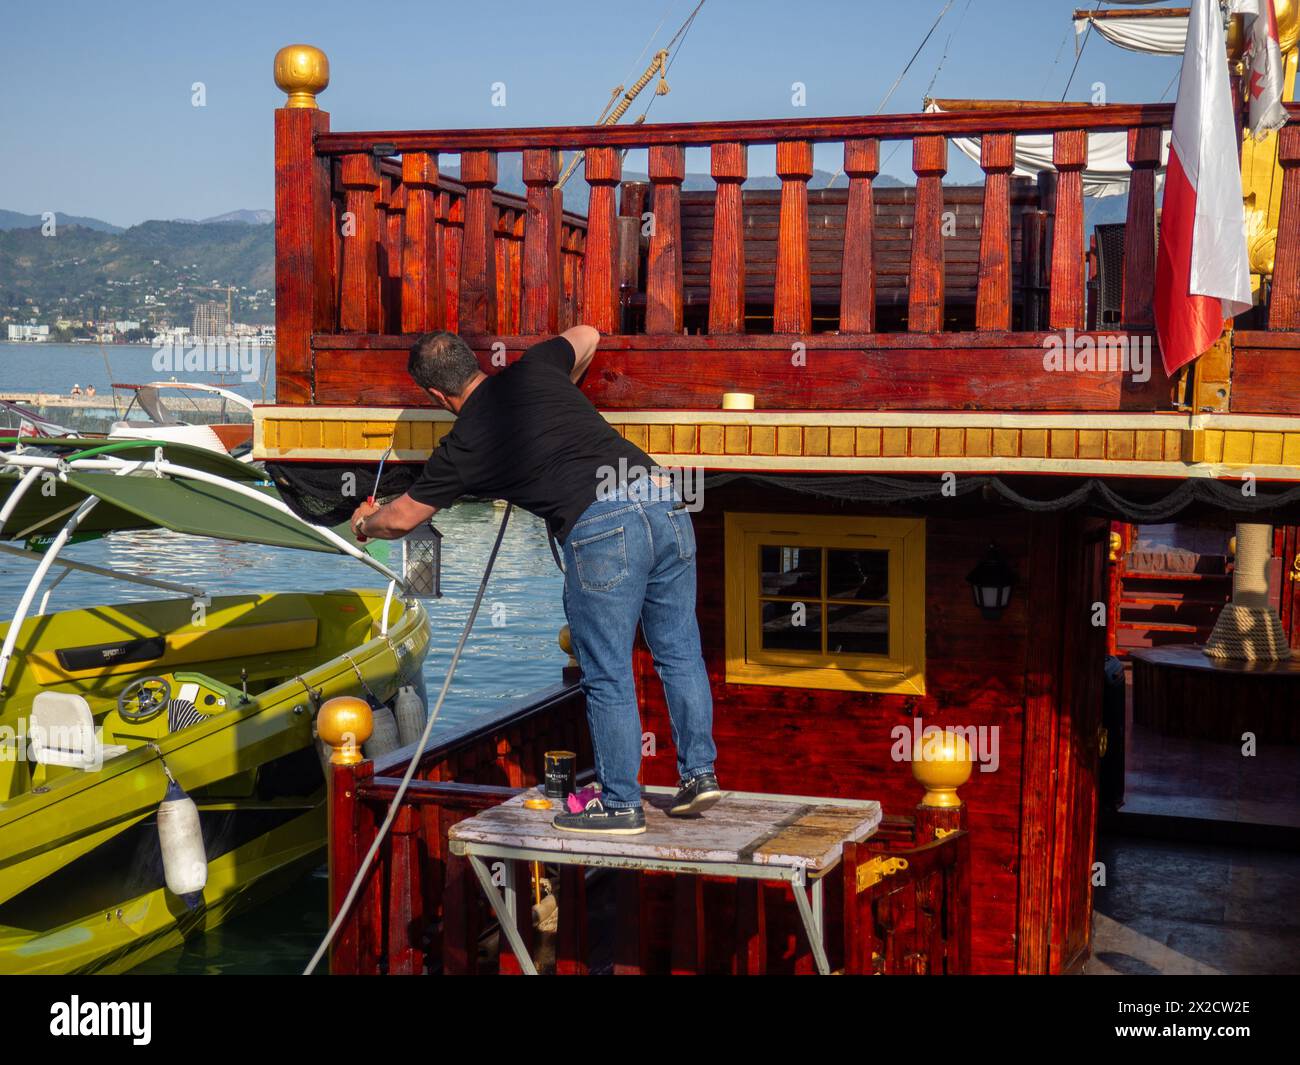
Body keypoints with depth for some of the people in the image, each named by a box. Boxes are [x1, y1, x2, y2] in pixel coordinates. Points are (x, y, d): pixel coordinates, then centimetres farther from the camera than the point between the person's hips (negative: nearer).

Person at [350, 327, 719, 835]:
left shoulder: (463, 446, 9)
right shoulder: (533, 370, 19)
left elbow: (401, 518, 23)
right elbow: (586, 335, 42)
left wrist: (364, 522, 45)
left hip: (601, 528, -5)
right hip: (664, 503, 6)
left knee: (607, 678, 6)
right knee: (679, 654, 16)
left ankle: (620, 804, 14)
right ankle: (699, 773, 22)